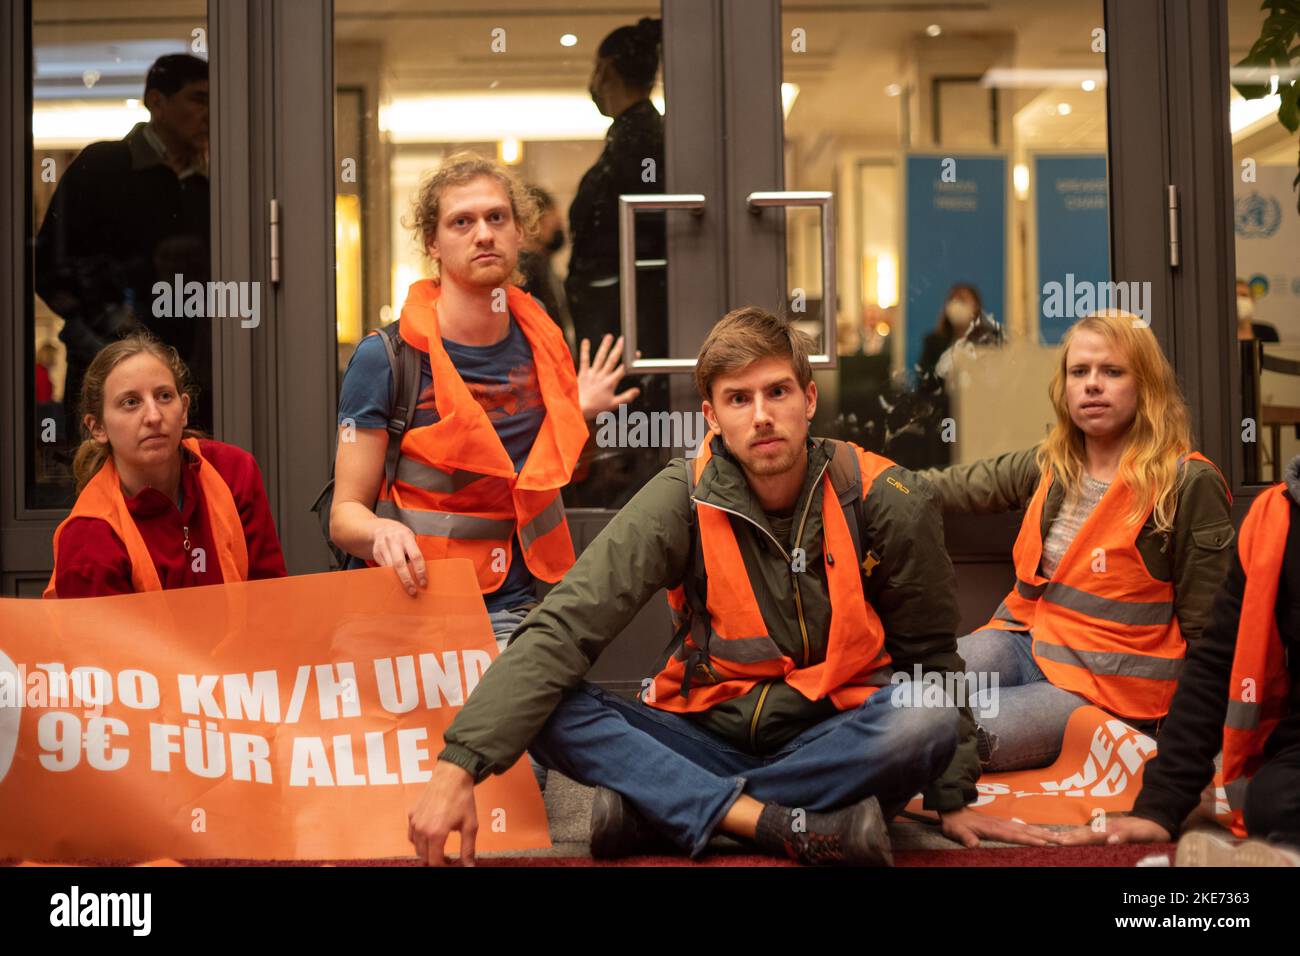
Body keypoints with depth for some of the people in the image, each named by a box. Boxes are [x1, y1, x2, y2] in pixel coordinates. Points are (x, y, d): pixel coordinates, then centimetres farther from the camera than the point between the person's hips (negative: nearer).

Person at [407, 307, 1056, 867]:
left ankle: (659, 809, -25)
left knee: (928, 716, -33)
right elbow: (562, 629, -18)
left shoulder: (886, 504, -8)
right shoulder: (682, 499, -11)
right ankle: (793, 827, -31)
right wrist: (459, 765, -29)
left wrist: (953, 800, 4)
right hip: (706, 738, 0)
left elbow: (930, 657, 5)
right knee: (548, 712, -23)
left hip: (832, 744, 0)